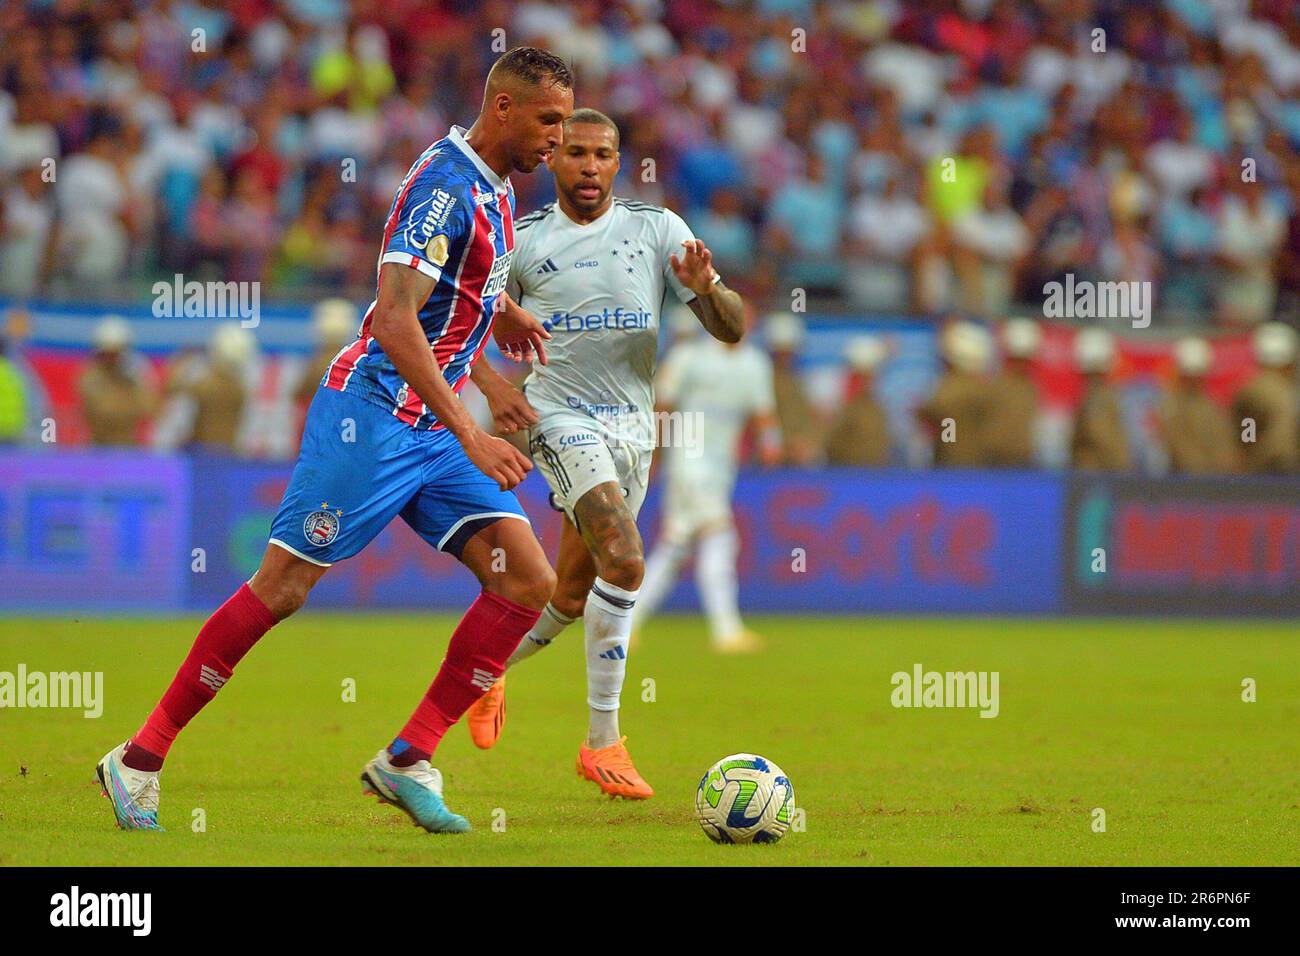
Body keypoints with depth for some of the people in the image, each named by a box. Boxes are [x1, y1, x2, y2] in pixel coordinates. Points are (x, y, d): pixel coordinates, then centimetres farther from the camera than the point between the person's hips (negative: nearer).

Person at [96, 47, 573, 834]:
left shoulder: (494, 190, 12)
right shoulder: (446, 184, -17)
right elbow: (393, 319, -27)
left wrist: (501, 313, 44)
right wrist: (470, 435, -30)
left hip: (433, 430, 9)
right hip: (374, 413, -9)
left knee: (529, 582, -5)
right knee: (281, 589, -7)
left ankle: (408, 762, -3)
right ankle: (140, 760, 4)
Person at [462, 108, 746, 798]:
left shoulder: (657, 229, 2)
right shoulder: (522, 240, 0)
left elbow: (732, 328, -1)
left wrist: (706, 287, -23)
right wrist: (492, 388, -4)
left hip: (633, 424, 4)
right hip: (561, 417, -4)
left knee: (574, 596, 11)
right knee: (624, 563, -24)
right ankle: (603, 742, -18)